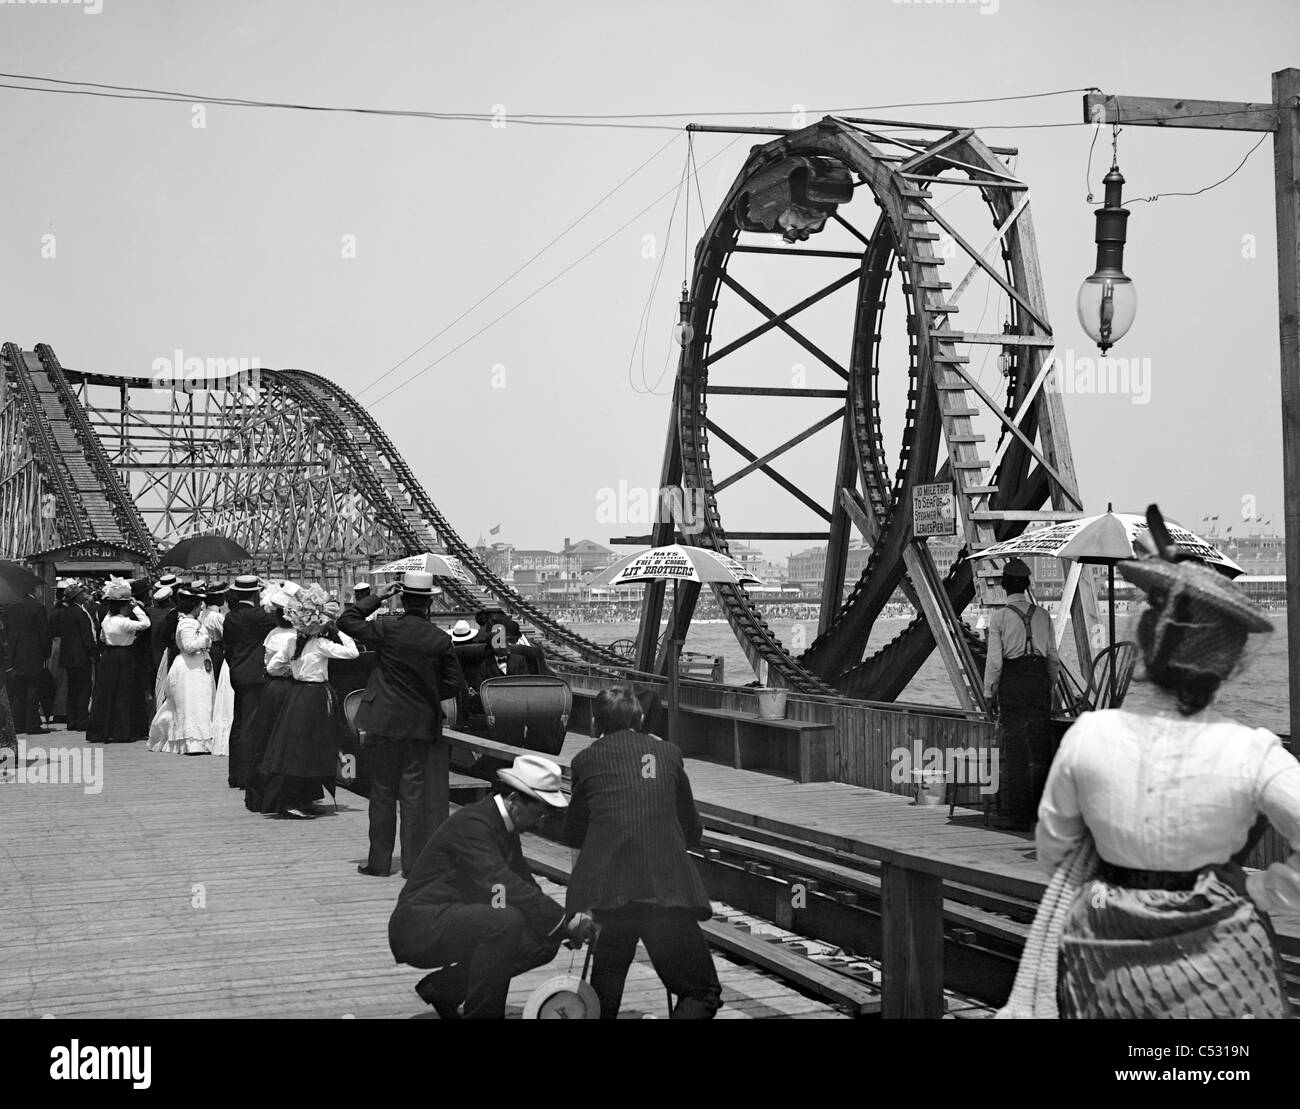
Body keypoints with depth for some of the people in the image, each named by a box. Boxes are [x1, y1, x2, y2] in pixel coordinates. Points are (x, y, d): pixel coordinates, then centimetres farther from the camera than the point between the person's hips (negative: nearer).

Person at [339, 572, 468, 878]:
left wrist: (378, 598, 2)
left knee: (382, 793, 7)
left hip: (384, 723, -1)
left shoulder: (386, 631, -11)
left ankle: (379, 862, 12)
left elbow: (346, 621, 1)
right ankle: (413, 863, 7)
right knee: (414, 793, 6)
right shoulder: (440, 640, -5)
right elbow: (456, 684, -1)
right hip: (421, 724, 1)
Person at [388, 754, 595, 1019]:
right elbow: (505, 885, -31)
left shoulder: (506, 828, 9)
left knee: (543, 942, -1)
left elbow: (526, 886, 12)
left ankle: (441, 989, 12)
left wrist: (565, 923, -6)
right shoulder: (471, 824, -21)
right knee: (506, 922, -31)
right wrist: (566, 921, -30)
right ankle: (480, 1013, -17)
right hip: (419, 926, -10)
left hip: (453, 923, 10)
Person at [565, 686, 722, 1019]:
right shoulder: (667, 752, 15)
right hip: (668, 886, -1)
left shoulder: (586, 760, 13)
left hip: (607, 887, 1)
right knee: (703, 992, 4)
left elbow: (573, 834, 21)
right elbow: (692, 831, 23)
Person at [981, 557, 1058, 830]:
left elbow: (994, 660, -8)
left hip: (1012, 682, -3)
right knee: (1041, 745, 11)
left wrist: (989, 691, 2)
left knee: (1016, 748, 0)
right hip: (1039, 678, 3)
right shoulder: (1042, 615, 6)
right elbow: (1053, 656, 7)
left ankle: (1019, 815, 1)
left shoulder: (999, 617, -5)